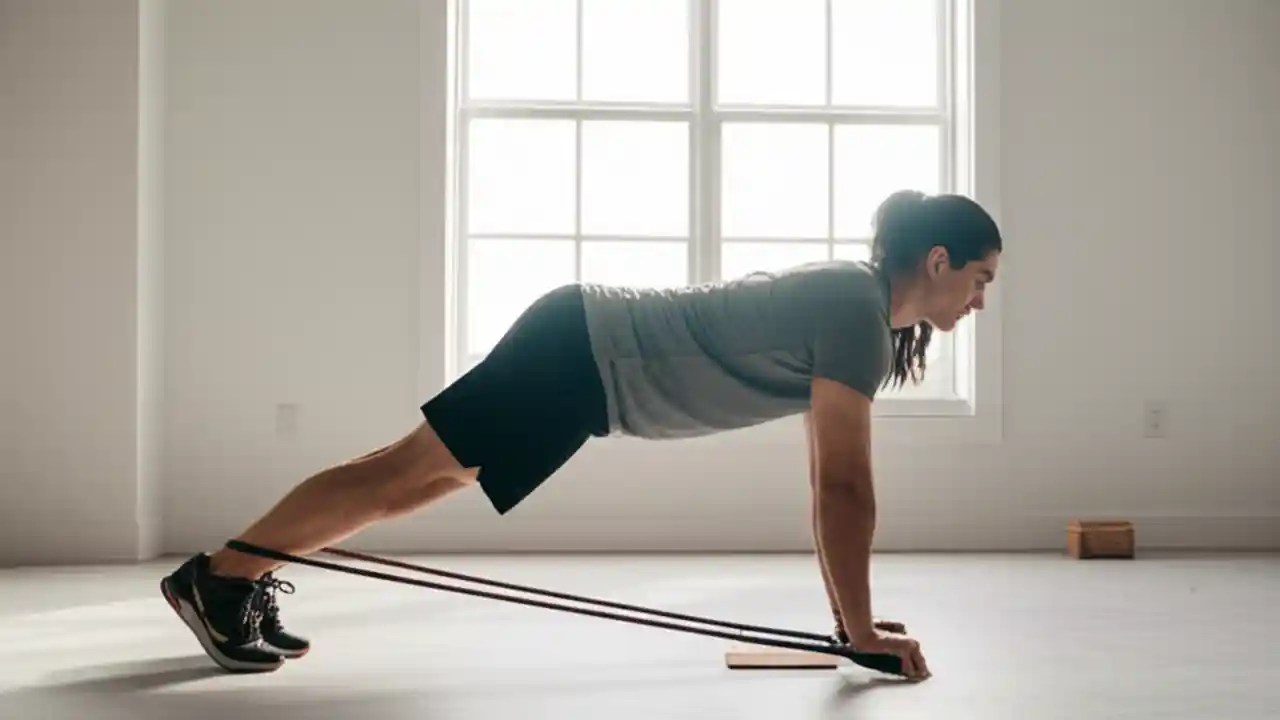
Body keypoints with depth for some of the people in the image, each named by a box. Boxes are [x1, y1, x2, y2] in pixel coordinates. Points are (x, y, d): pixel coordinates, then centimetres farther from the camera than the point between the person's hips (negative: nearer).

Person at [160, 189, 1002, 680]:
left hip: (593, 348, 9)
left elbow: (832, 479, 13)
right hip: (582, 351, -9)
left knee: (420, 473, 15)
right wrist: (863, 628, -18)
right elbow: (843, 487, -23)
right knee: (405, 474, -1)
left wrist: (846, 613, 12)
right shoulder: (858, 311, -19)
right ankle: (216, 577, 12)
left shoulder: (849, 302, 10)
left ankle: (244, 578, 27)